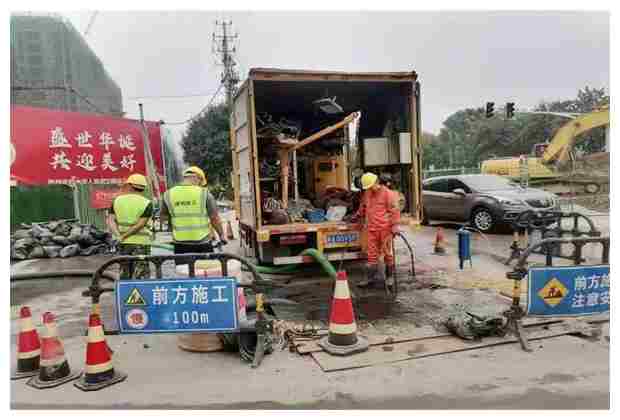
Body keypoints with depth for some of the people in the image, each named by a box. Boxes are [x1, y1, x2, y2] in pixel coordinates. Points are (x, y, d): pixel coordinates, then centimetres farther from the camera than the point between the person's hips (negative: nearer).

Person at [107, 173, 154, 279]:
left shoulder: (117, 200, 6)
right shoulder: (147, 203, -6)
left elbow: (110, 220, -4)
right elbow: (140, 224, -15)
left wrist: (119, 236, -13)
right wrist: (125, 236, -12)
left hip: (123, 243, 4)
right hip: (141, 243, -4)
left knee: (124, 274, 16)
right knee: (140, 276, 0)